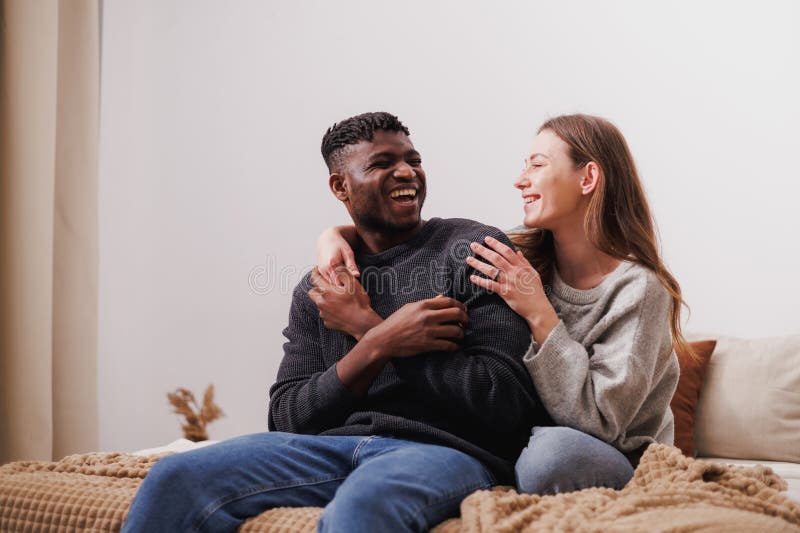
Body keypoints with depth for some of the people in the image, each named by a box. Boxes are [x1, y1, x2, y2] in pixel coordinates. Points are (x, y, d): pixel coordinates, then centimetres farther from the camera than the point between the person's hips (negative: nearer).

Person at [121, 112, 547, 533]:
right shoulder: (317, 291, 16)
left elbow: (506, 405, -8)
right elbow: (287, 418, 7)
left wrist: (370, 328, -9)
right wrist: (378, 346, -11)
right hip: (335, 446, 4)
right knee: (174, 478, -16)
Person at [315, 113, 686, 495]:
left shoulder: (638, 289, -16)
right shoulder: (518, 254, -2)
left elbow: (601, 422, -22)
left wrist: (539, 314, -25)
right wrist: (336, 234, -8)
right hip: (526, 442, 4)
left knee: (553, 449, -36)